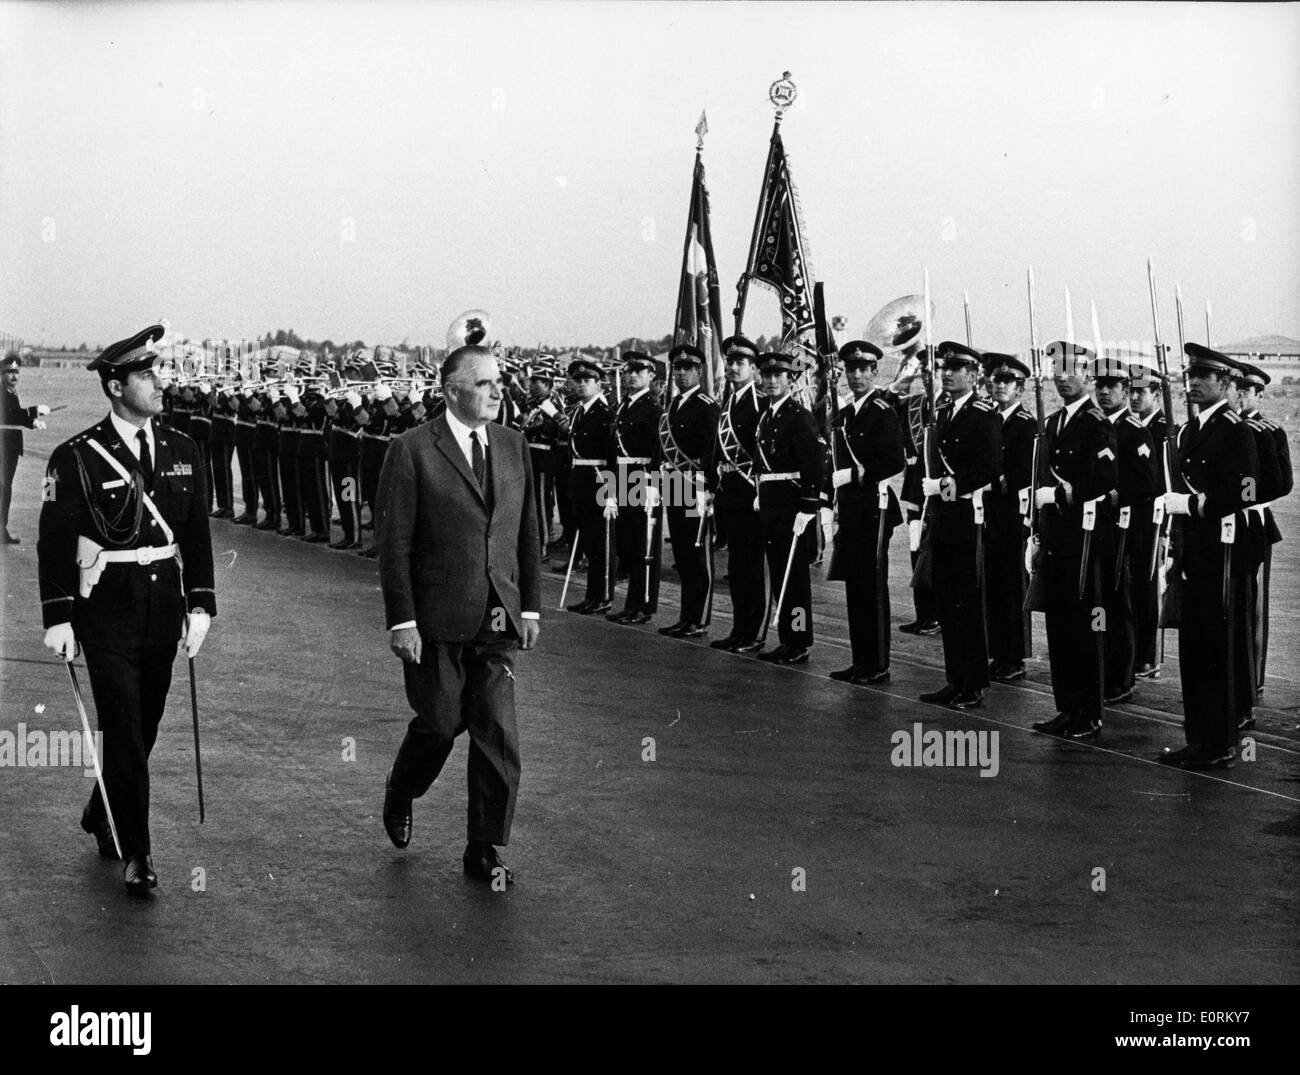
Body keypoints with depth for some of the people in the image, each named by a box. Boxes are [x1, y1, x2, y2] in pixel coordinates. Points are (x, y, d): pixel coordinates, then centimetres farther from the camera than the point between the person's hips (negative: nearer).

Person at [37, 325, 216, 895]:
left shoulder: (183, 452, 6)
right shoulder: (76, 458, -7)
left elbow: (197, 534, 9)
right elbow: (55, 542, -6)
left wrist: (200, 605, 2)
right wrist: (58, 617, -10)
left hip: (163, 613, 5)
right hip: (106, 616, -5)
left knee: (143, 729, 14)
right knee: (124, 734, -5)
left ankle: (101, 816, 38)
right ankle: (136, 853, 4)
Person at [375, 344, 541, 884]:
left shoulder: (513, 444, 9)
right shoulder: (411, 450, -7)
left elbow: (527, 532, 13)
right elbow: (393, 544, -8)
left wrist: (530, 605, 9)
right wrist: (401, 621, -12)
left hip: (498, 618, 4)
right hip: (437, 619, -4)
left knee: (497, 734, 1)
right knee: (441, 722, 5)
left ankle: (485, 850, 14)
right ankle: (399, 797, 37)